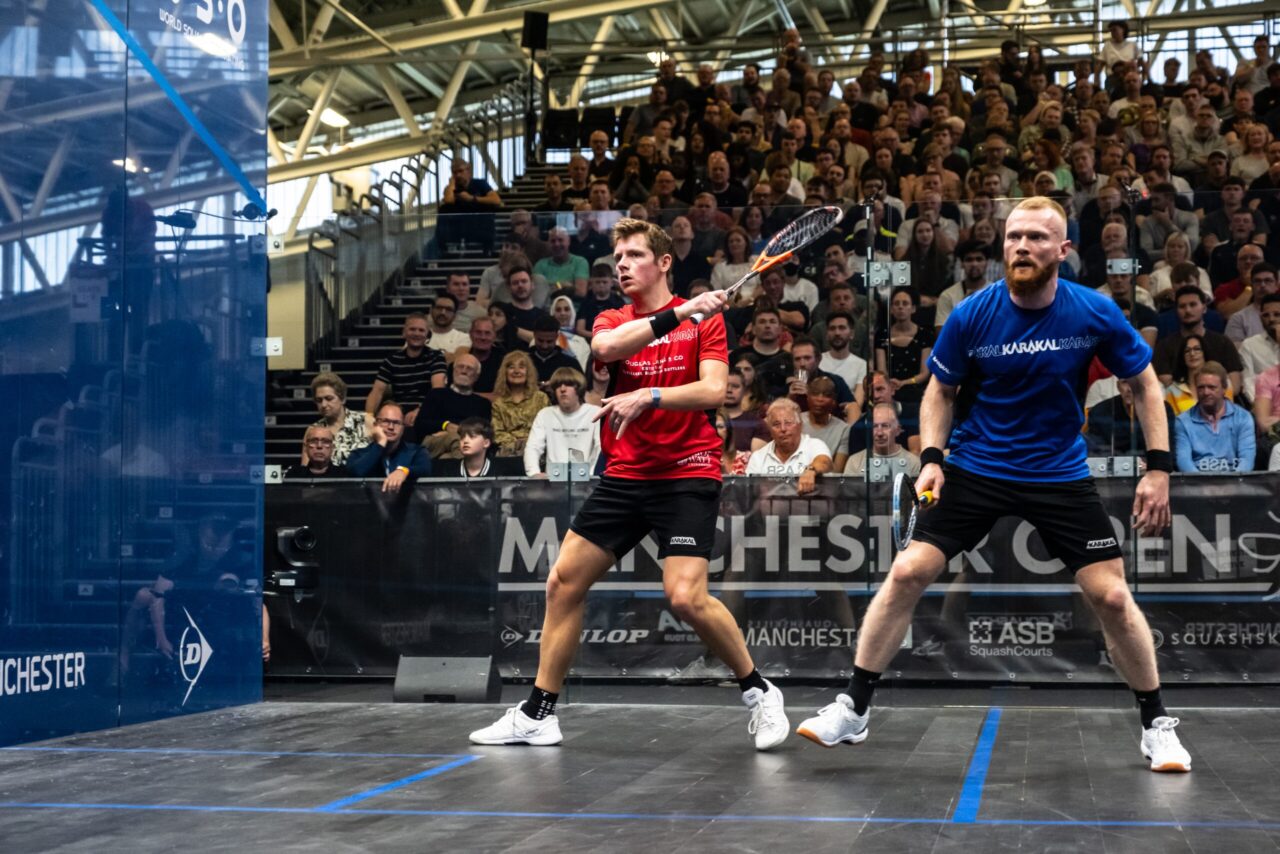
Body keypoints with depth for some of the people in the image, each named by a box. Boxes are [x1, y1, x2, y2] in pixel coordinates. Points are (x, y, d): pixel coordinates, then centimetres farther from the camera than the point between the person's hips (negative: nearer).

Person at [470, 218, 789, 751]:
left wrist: (648, 396, -25)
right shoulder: (611, 322, 11)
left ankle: (758, 693, 1)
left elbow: (713, 391, -12)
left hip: (687, 473, -5)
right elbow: (608, 346, -15)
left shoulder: (705, 318, 1)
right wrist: (680, 312, -21)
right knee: (563, 582, 4)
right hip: (623, 476, 5)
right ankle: (539, 713, 14)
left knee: (686, 596, -19)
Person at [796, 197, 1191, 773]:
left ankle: (1156, 724, 15)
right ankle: (852, 710, 0)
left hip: (1060, 475, 0)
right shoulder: (971, 316, -11)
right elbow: (941, 390, 5)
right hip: (975, 467, 0)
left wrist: (1157, 468, -6)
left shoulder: (1095, 314, -12)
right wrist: (931, 456, -10)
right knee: (907, 573, -11)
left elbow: (1144, 383, 1)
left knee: (1111, 596, -6)